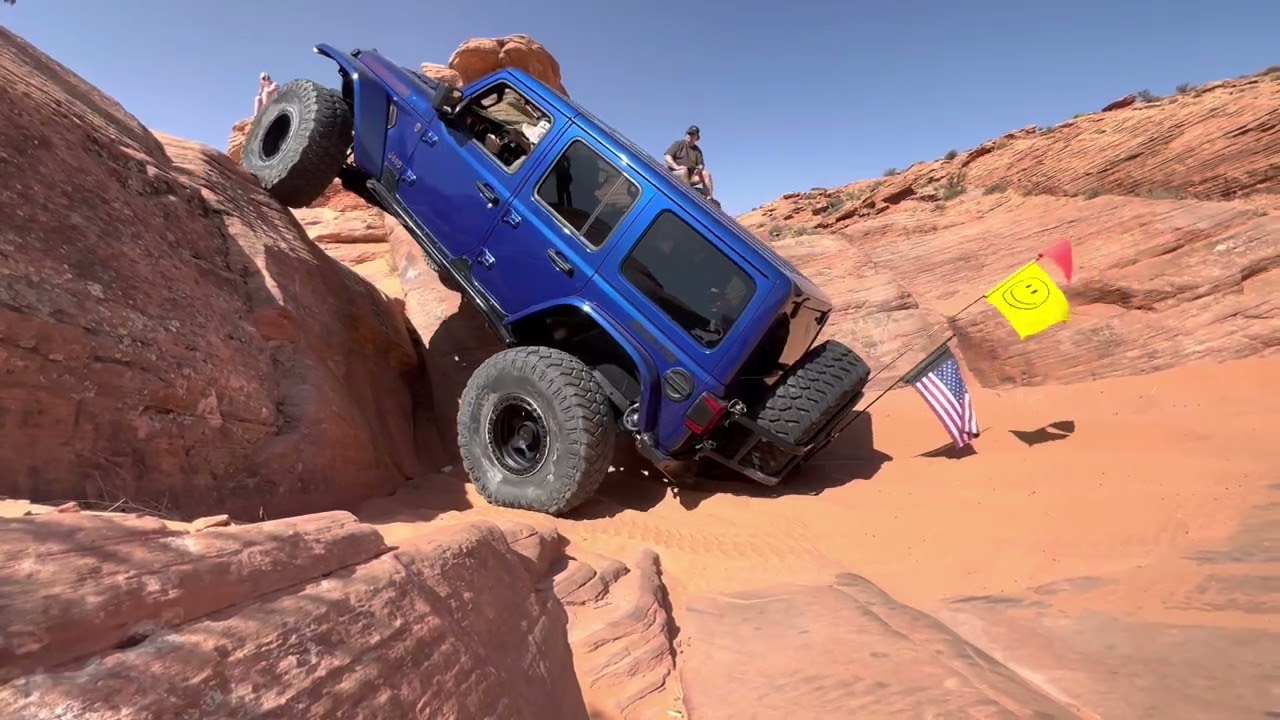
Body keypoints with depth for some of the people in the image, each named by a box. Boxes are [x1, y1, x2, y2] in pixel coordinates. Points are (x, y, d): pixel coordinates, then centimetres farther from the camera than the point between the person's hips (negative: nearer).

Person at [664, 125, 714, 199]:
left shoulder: (697, 150, 20)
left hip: (690, 177, 5)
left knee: (706, 174, -16)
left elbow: (701, 165, 13)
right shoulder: (678, 144, 8)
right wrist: (676, 167, -23)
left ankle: (709, 198, -28)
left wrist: (700, 168, -14)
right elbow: (667, 157, -5)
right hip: (674, 174, -4)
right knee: (684, 170, -36)